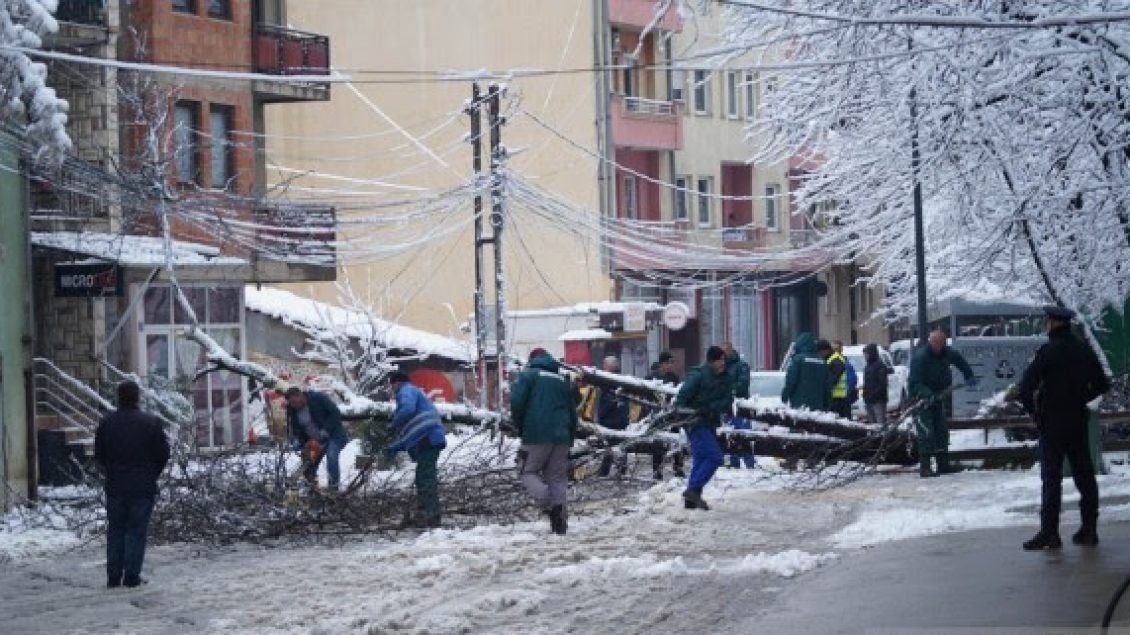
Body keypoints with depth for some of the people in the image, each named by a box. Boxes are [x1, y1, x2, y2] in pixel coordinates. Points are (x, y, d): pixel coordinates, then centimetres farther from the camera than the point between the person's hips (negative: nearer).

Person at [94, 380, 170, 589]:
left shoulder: (107, 423, 1)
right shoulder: (150, 423, -7)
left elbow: (98, 455, 7)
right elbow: (163, 454, -3)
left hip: (114, 486, 3)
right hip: (143, 486, -3)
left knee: (115, 531, 10)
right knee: (137, 530, 1)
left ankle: (113, 576, 9)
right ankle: (132, 576, -2)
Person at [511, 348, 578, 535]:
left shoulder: (528, 375, 3)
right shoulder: (562, 380, 19)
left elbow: (516, 402, -9)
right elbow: (573, 413, 19)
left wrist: (520, 427, 5)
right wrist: (570, 439, 23)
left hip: (536, 436, -4)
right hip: (561, 436, 5)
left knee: (528, 471, 6)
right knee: (557, 477, 7)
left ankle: (547, 503, -20)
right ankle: (559, 523, -3)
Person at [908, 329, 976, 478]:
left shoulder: (946, 353, -1)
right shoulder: (920, 357, -23)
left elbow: (959, 360, 23)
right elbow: (915, 383, -27)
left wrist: (969, 376, 16)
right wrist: (927, 394, -42)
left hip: (938, 396, 8)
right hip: (922, 398, -8)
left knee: (942, 431, 10)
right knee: (926, 432, -14)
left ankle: (943, 465, 19)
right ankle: (924, 468, -13)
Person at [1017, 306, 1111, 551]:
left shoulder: (1049, 351, -15)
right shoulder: (1084, 350, 5)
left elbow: (1025, 386, -20)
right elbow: (1102, 384, 15)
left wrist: (1032, 409, -5)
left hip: (1052, 422, -6)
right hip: (1079, 420, 6)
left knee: (1051, 477, -4)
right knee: (1084, 474, 10)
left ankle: (1049, 532, -7)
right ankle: (1089, 528, 14)